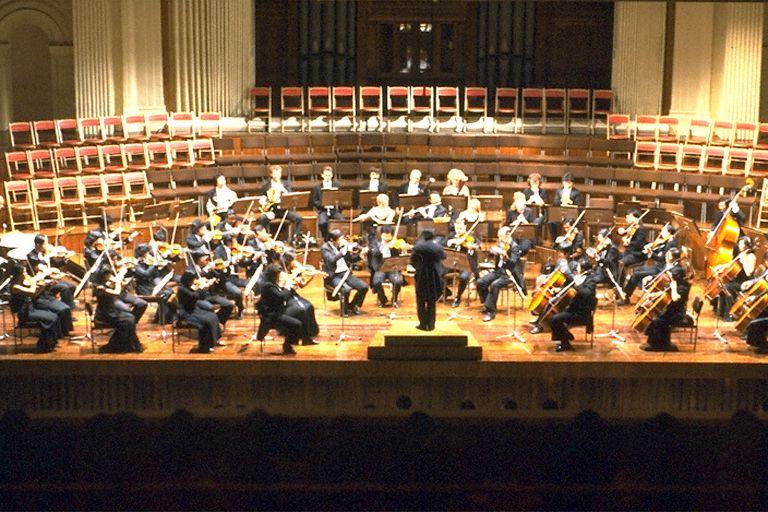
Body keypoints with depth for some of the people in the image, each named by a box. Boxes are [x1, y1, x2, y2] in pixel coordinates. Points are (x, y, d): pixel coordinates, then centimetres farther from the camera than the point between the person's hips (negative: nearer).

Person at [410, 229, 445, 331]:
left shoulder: (418, 247, -12)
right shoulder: (438, 247, -5)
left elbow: (413, 261, -6)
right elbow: (443, 257, 13)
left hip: (421, 276, -2)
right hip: (435, 276, 2)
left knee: (421, 301, 9)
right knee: (432, 302, 12)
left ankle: (423, 324, 8)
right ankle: (431, 324, 12)